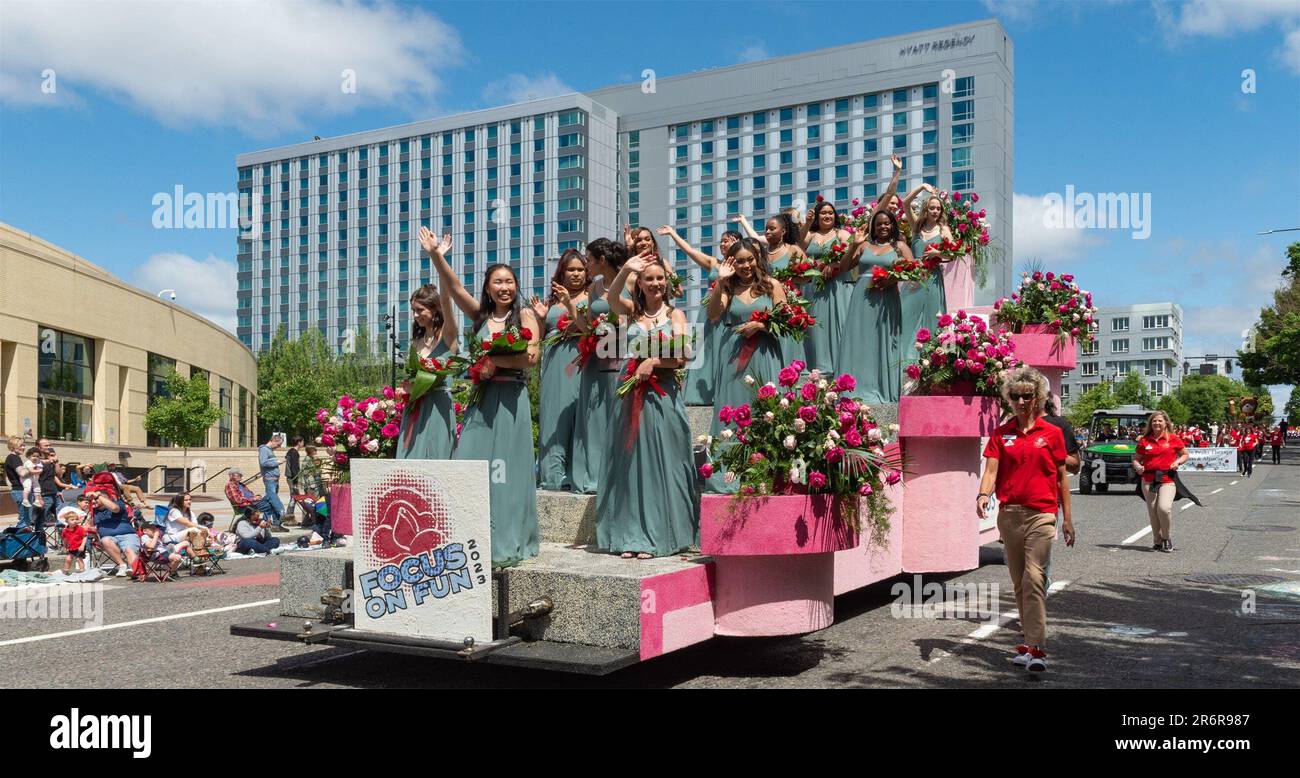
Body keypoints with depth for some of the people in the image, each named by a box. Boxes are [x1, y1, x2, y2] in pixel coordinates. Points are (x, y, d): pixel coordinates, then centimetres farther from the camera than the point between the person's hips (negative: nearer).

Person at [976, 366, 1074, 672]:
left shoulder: (1052, 433, 3)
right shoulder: (1001, 433, 7)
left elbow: (1061, 477, 7)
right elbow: (991, 469, -3)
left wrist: (1067, 518, 7)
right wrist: (983, 495, -24)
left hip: (1041, 514, -3)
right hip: (1009, 514, 3)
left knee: (1034, 578, -15)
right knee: (1019, 582, 11)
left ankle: (1036, 649, -15)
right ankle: (1030, 639, 23)